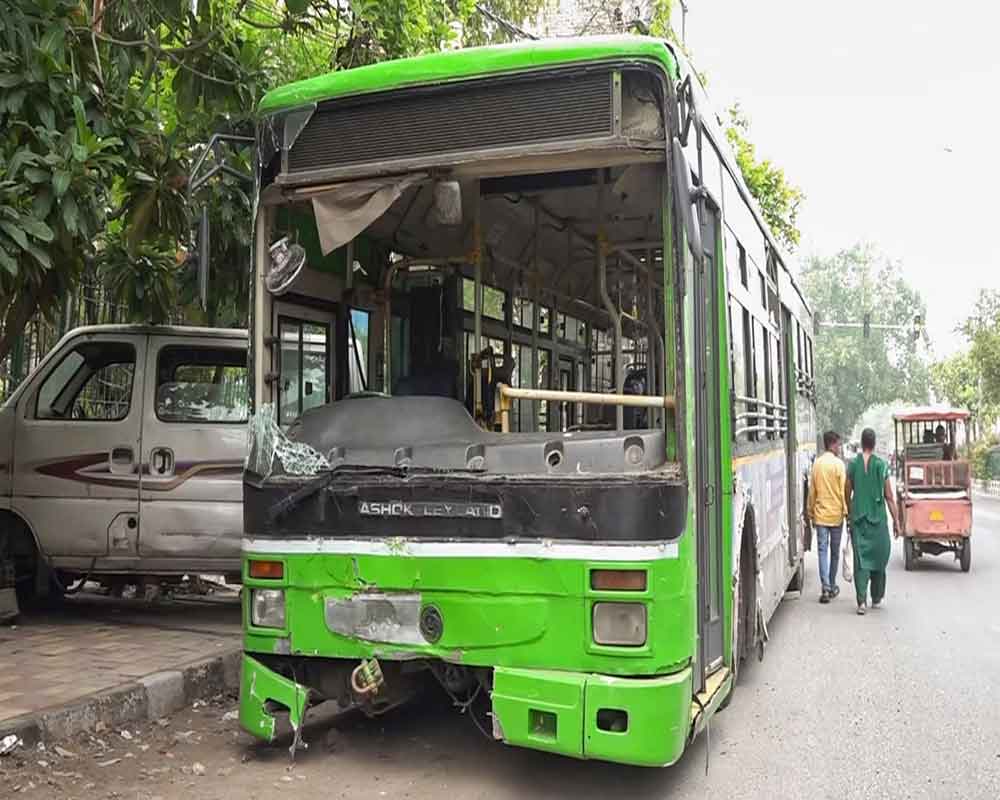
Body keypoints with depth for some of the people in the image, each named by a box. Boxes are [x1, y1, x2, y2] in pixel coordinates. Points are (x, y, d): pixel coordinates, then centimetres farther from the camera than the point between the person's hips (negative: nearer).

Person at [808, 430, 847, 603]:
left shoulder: (817, 464, 3)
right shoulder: (838, 464, -8)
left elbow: (812, 491, 7)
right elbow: (843, 491, -9)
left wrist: (811, 513, 16)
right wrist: (846, 511, -1)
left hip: (820, 515, 2)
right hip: (836, 514, -2)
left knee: (823, 550, 0)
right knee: (835, 552, 11)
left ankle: (826, 587, -11)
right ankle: (832, 586, 22)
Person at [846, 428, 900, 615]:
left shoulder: (853, 465, -1)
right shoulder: (881, 465, -5)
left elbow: (848, 494, 5)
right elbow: (889, 497, -4)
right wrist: (896, 520, 4)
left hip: (858, 518, 1)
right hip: (877, 517, -1)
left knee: (861, 559, 0)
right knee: (878, 557, 14)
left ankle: (862, 600, -11)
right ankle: (876, 598, 23)